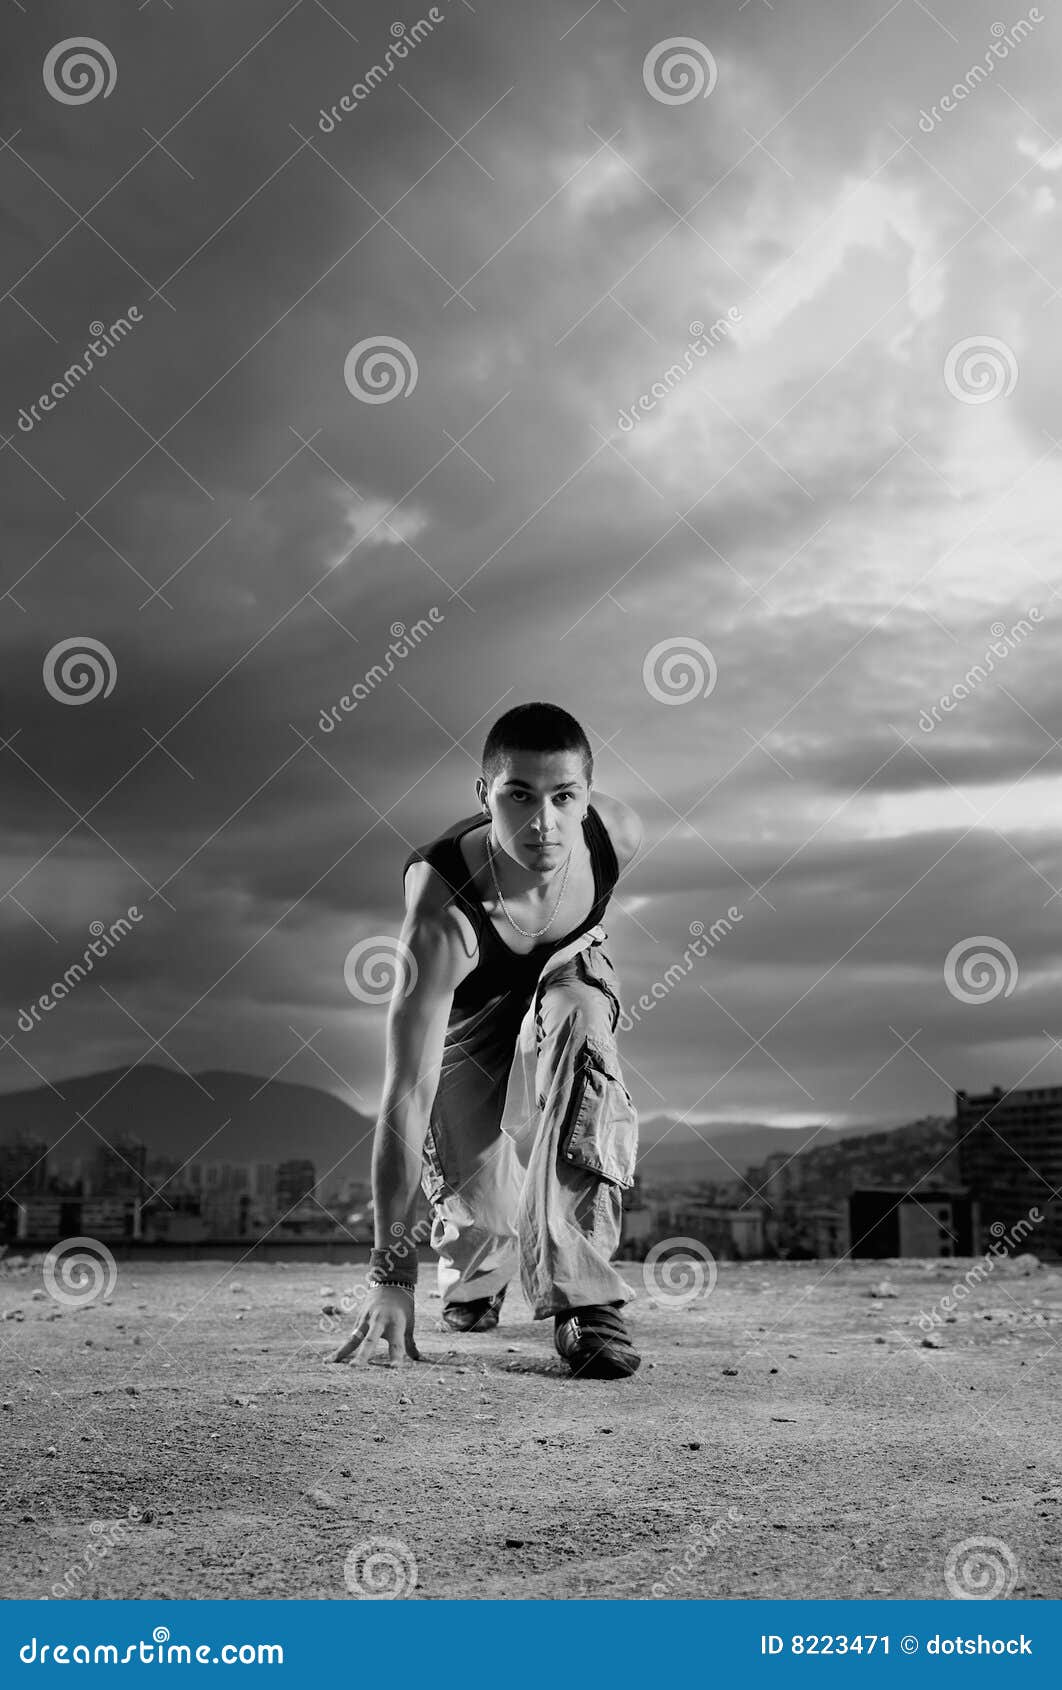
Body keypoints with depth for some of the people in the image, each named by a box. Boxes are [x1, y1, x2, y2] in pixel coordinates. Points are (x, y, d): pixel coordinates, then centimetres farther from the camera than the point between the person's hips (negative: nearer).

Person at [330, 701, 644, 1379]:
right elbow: (407, 1094, -42)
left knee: (577, 1015, -35)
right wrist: (391, 1272, -43)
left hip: (569, 971, 3)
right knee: (482, 1218, -18)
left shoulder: (618, 833, -29)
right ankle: (475, 1276, 27)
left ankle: (583, 1296, -29)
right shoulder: (443, 914, -41)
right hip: (467, 1017, -3)